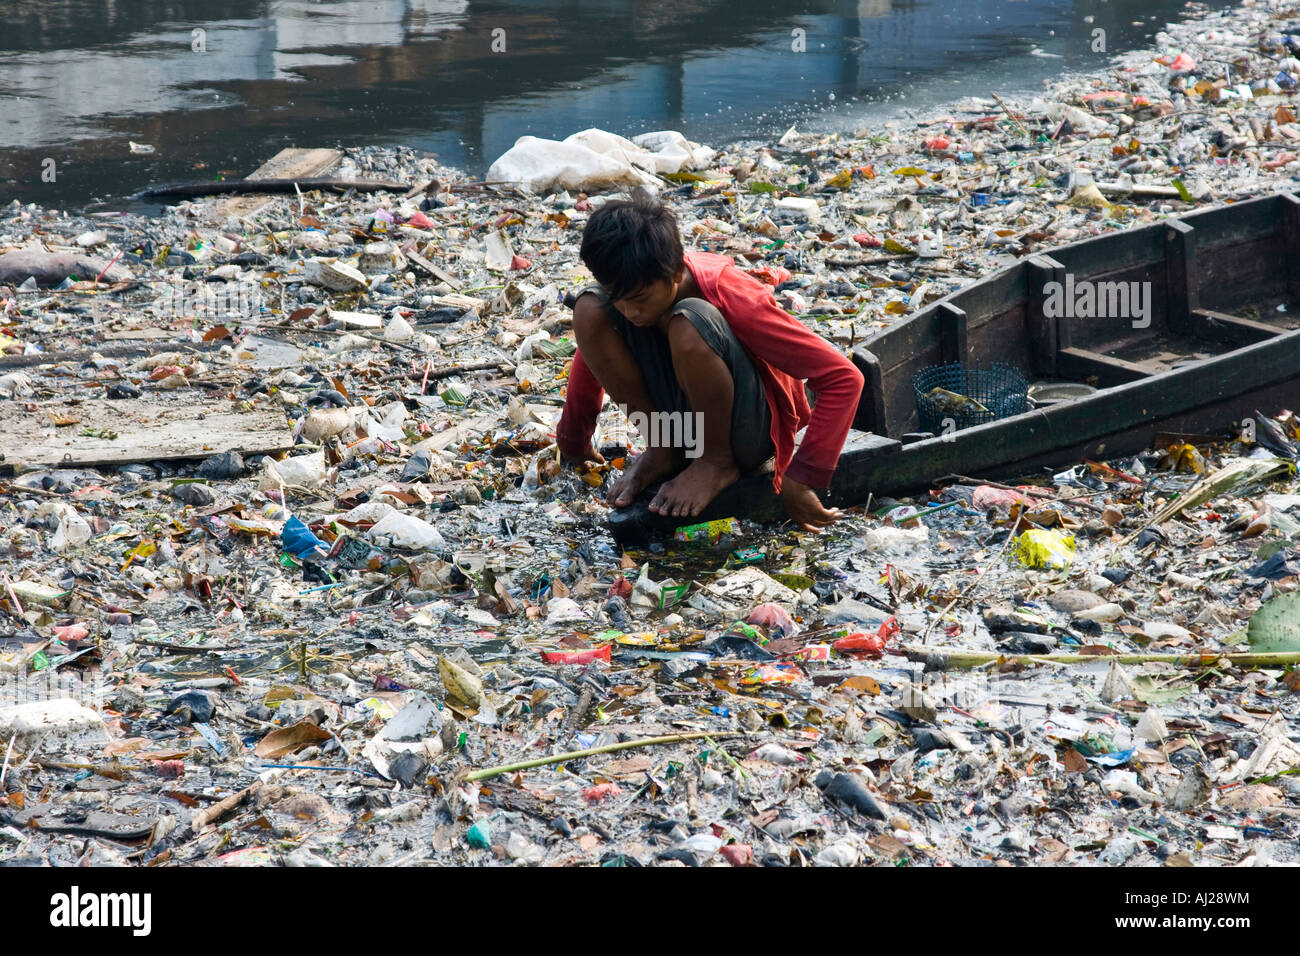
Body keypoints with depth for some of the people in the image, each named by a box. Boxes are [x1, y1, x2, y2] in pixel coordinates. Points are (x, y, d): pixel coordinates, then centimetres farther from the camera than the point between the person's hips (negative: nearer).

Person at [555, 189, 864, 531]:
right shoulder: (628, 289, -14)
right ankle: (662, 448, -3)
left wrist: (802, 480, -28)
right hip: (683, 416, 5)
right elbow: (593, 351, 9)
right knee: (589, 309, -18)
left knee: (688, 324, -36)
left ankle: (718, 461, -12)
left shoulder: (736, 300, -29)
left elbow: (844, 378, -27)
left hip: (752, 433, -5)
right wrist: (573, 441, 17)